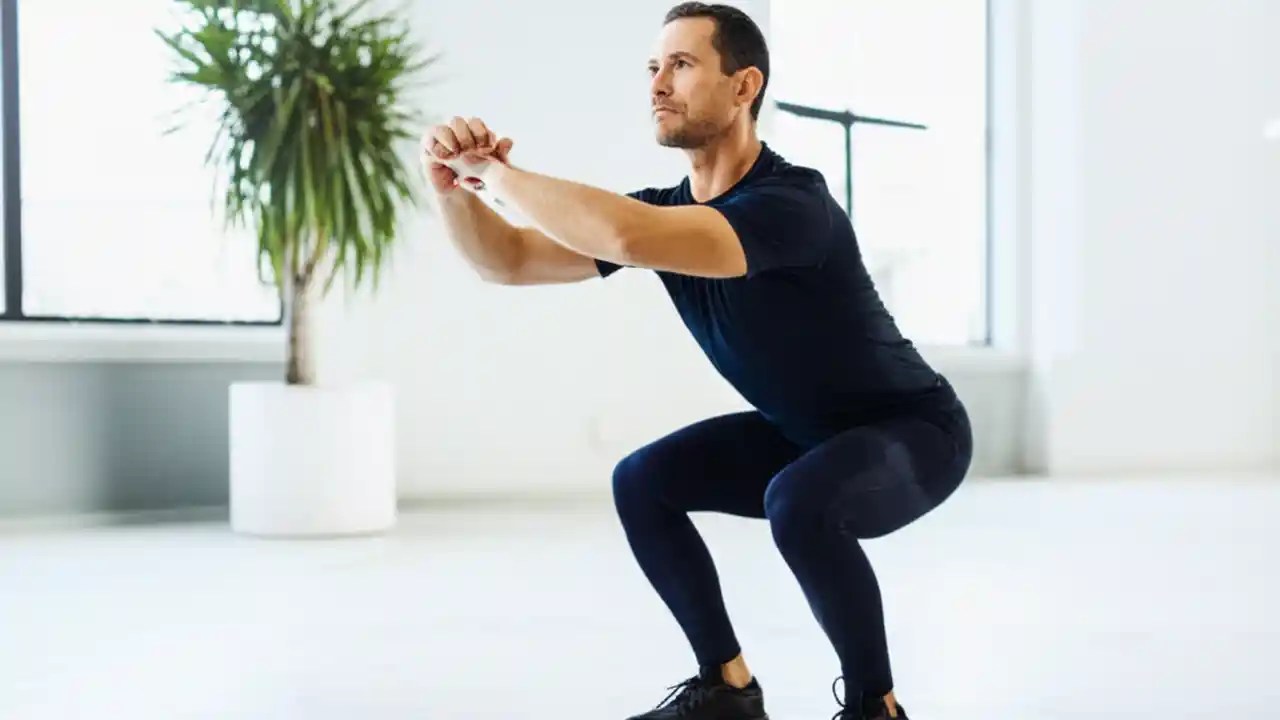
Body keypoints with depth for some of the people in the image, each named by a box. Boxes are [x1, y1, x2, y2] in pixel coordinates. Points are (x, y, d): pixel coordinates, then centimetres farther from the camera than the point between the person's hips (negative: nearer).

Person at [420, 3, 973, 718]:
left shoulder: (791, 203, -33)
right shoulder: (667, 211, -6)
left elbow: (631, 238, -49)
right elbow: (510, 261, -6)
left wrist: (502, 175, -36)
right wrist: (455, 185, -26)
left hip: (915, 429, -8)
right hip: (805, 431, 8)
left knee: (799, 503, -37)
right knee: (643, 483, 0)